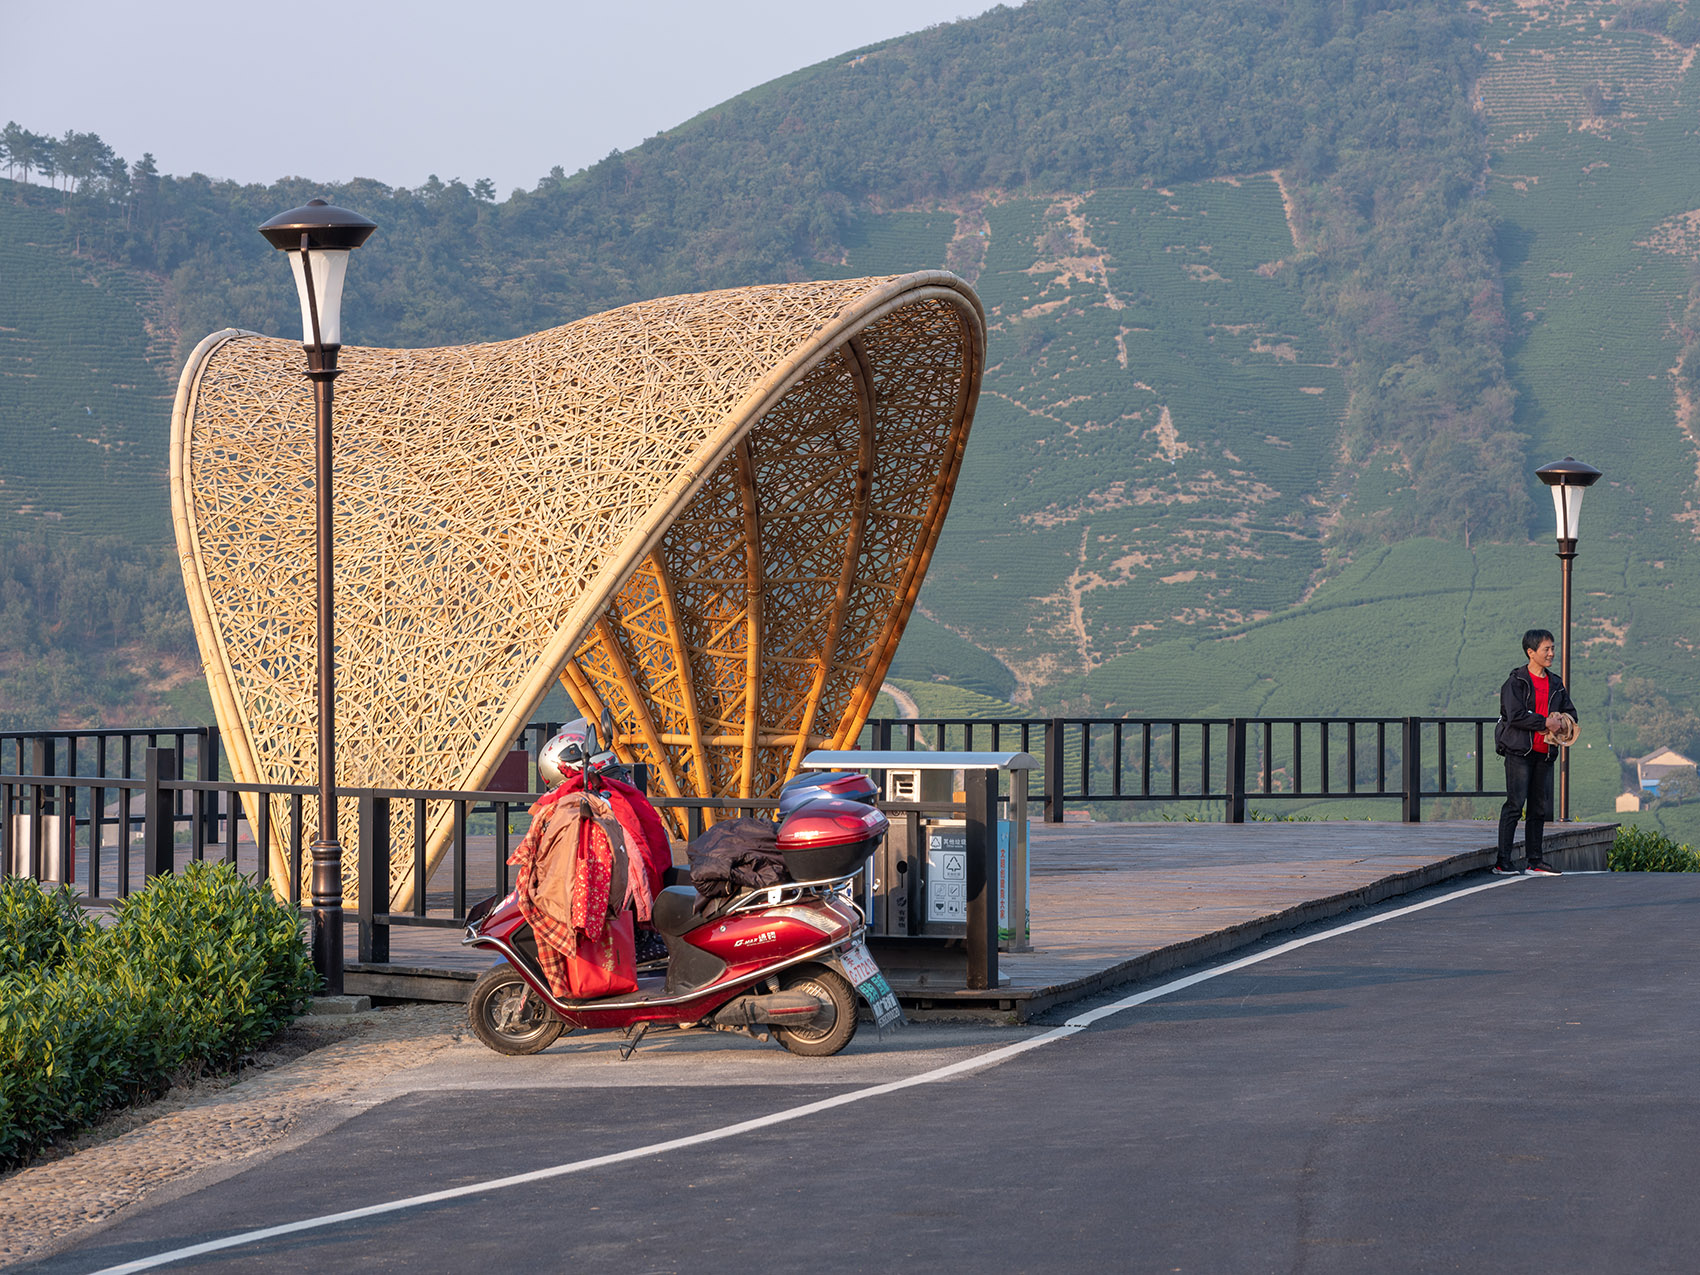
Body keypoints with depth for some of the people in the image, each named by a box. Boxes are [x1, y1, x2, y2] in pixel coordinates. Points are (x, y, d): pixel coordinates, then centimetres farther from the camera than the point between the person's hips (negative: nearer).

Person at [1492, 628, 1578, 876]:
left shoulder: (1555, 684, 15)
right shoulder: (1516, 682, -6)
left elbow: (1570, 712, 17)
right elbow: (1516, 716, -16)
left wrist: (1563, 722, -6)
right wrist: (1546, 723, -16)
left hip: (1545, 752, 7)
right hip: (1519, 751, -7)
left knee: (1540, 808, 8)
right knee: (1515, 804, -10)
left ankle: (1534, 860, 15)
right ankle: (1502, 862, -8)